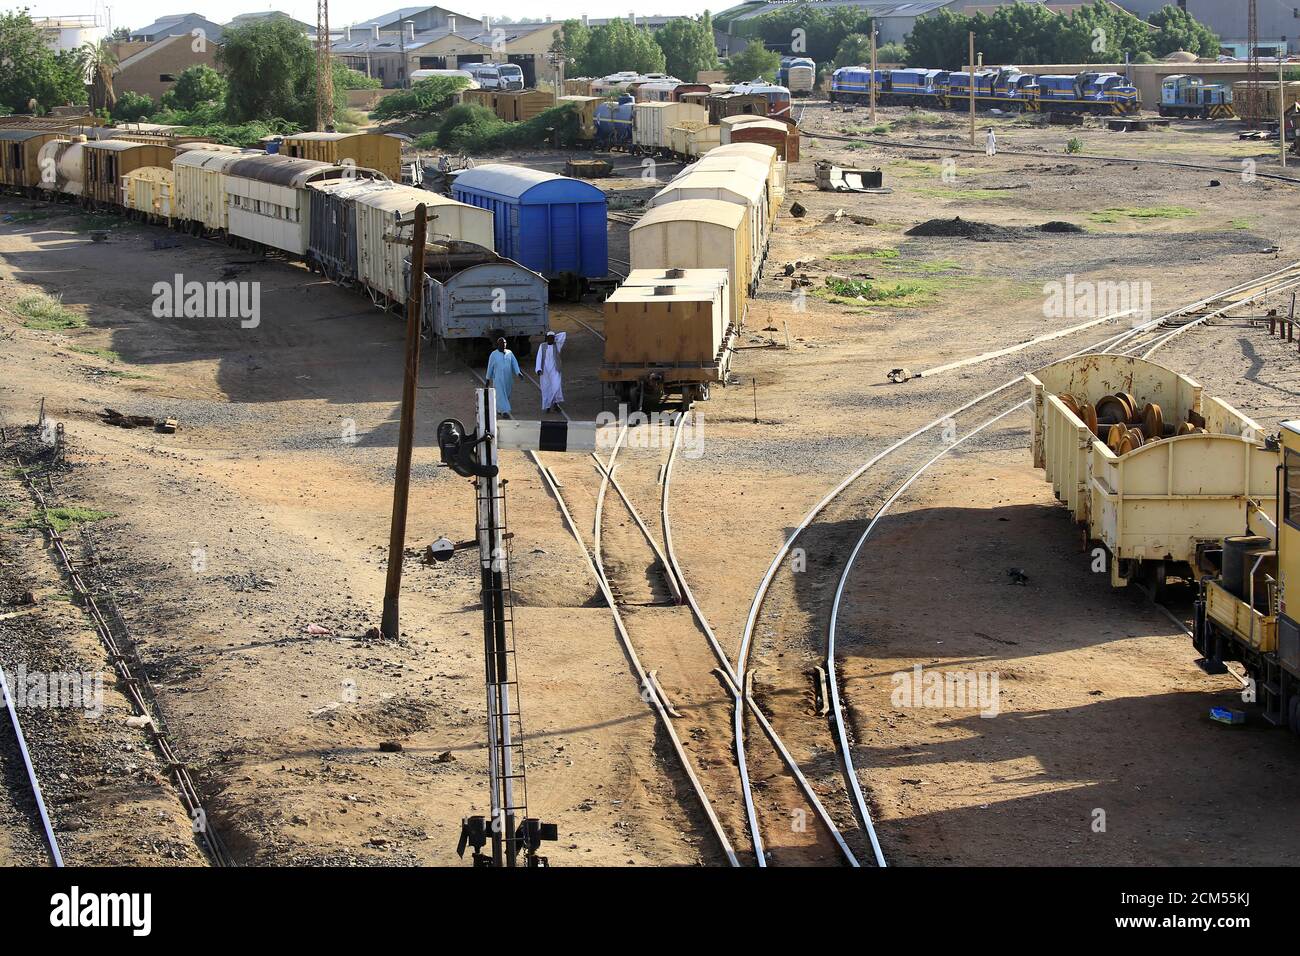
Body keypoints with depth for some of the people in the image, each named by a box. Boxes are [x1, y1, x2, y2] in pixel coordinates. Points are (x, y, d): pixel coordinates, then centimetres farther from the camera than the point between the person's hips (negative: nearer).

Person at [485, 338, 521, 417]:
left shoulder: (509, 353, 3)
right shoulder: (493, 354, -5)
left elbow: (514, 363, -4)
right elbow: (490, 367, 1)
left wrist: (518, 373, -20)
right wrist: (488, 378, 4)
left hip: (508, 378, 4)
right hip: (498, 379, -4)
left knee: (506, 395, 13)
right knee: (501, 395, -12)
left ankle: (499, 409, 32)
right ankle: (504, 412, -14)